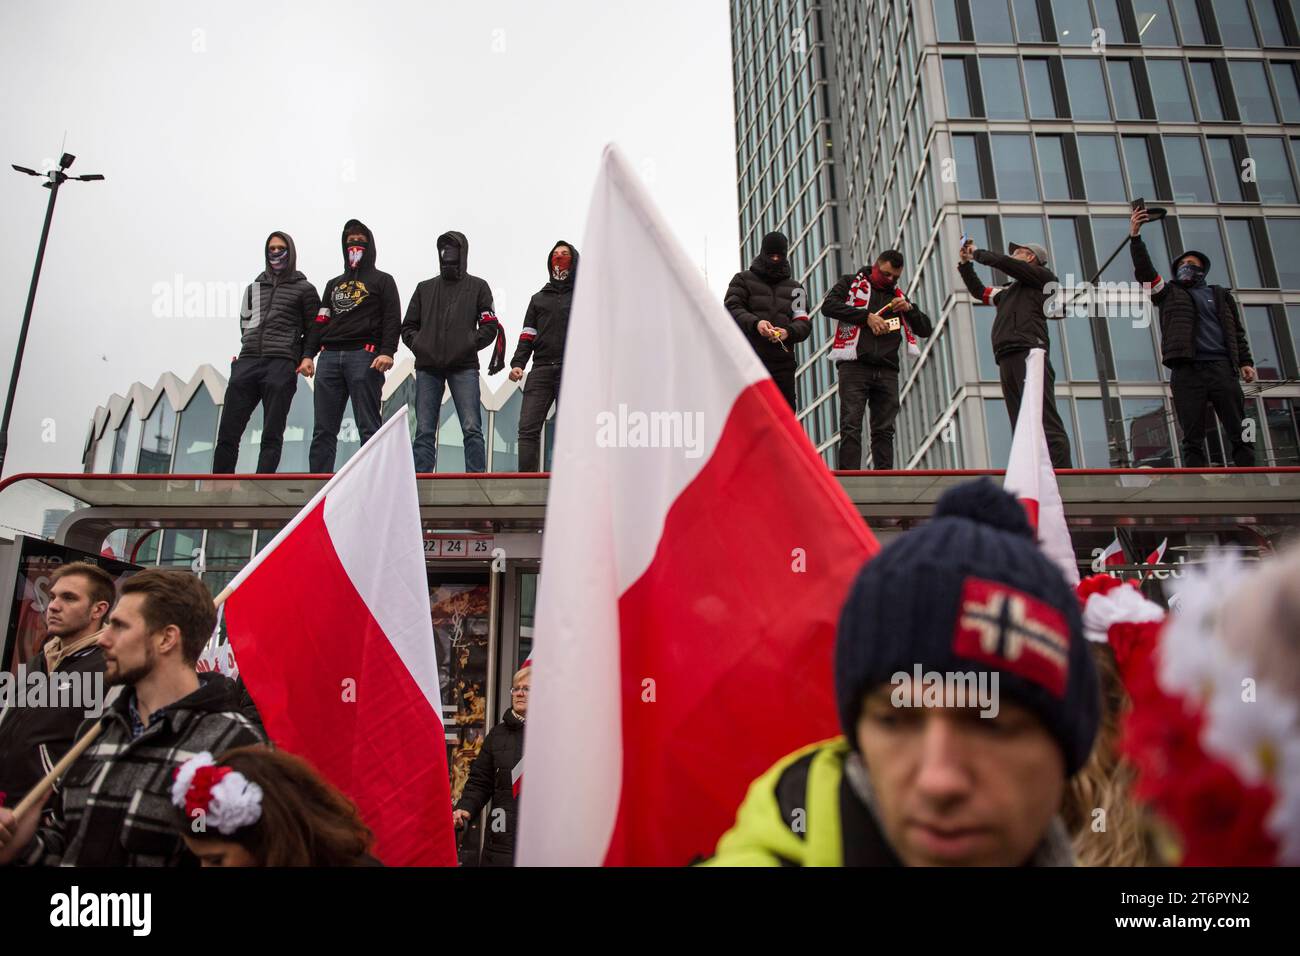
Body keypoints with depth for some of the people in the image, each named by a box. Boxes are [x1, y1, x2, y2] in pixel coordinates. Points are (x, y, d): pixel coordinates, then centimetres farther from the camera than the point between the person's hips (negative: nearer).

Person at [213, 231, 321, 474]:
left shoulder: (304, 289, 9)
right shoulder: (255, 287, 21)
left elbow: (314, 329, 8)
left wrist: (307, 356, -6)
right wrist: (250, 345, 13)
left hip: (282, 365, -4)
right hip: (247, 363, 5)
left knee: (272, 435, -7)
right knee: (227, 432, -1)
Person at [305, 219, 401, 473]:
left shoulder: (382, 280, 13)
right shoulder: (333, 284, 27)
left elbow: (392, 319, 0)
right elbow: (320, 322, 21)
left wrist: (387, 352, -15)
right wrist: (308, 354, 7)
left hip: (364, 356, -5)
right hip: (329, 357, 5)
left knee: (368, 427, -9)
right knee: (323, 429, -1)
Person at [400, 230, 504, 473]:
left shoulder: (477, 286, 14)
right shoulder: (425, 288, 21)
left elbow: (490, 326, 6)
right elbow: (408, 326, 20)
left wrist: (469, 345, -8)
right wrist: (418, 345, 1)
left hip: (464, 367, -3)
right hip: (427, 367, 3)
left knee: (471, 428, -10)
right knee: (424, 431, 0)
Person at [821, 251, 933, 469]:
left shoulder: (898, 296, 23)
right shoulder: (851, 283, 12)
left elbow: (926, 330, 20)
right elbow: (828, 305, -6)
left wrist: (909, 309, 1)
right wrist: (867, 316, -11)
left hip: (887, 372, 4)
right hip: (854, 367, -4)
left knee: (884, 431, 2)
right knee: (851, 427, -10)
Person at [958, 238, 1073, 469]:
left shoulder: (1042, 277, 11)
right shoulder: (1010, 291, 30)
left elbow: (1001, 262, 3)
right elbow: (979, 291, 42)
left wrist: (977, 253, 18)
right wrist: (966, 263, 36)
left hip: (1029, 355, -8)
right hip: (1007, 361, 8)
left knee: (1047, 423, -19)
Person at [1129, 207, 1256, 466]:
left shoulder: (1220, 295, 24)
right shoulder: (1168, 294, 19)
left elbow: (1237, 331, 20)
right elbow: (1144, 271, 5)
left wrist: (1245, 361, 6)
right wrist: (1135, 238, -5)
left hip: (1221, 367, 2)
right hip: (1186, 370, -1)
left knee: (1239, 433, -4)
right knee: (1193, 439, -5)